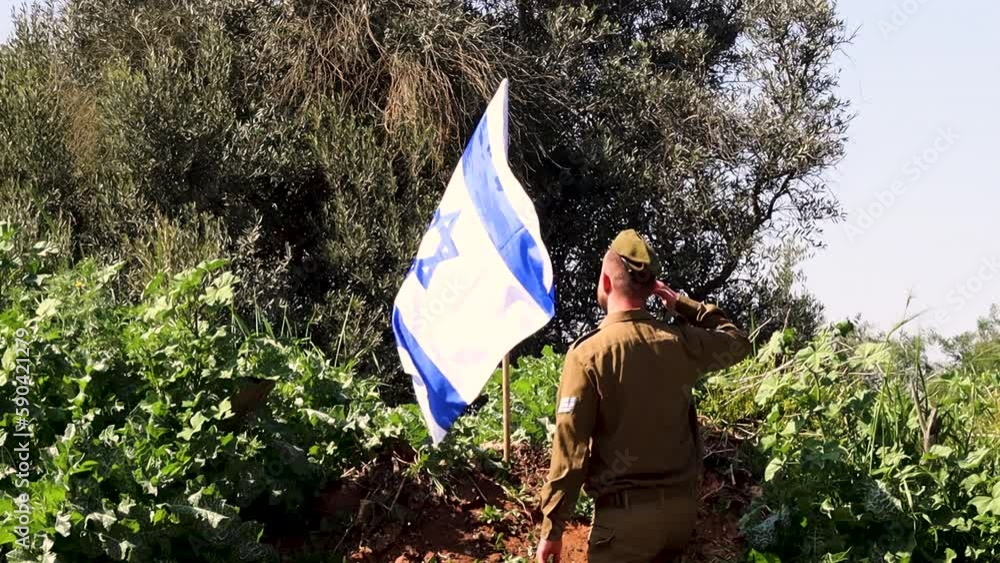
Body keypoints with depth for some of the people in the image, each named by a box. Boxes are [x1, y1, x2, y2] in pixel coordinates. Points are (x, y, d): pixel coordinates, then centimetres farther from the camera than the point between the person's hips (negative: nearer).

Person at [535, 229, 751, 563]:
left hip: (626, 511, -5)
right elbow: (737, 342, 23)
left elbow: (570, 449, -13)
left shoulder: (587, 354, -12)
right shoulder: (681, 343, 2)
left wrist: (552, 528, -7)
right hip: (682, 504, 5)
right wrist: (684, 306, 21)